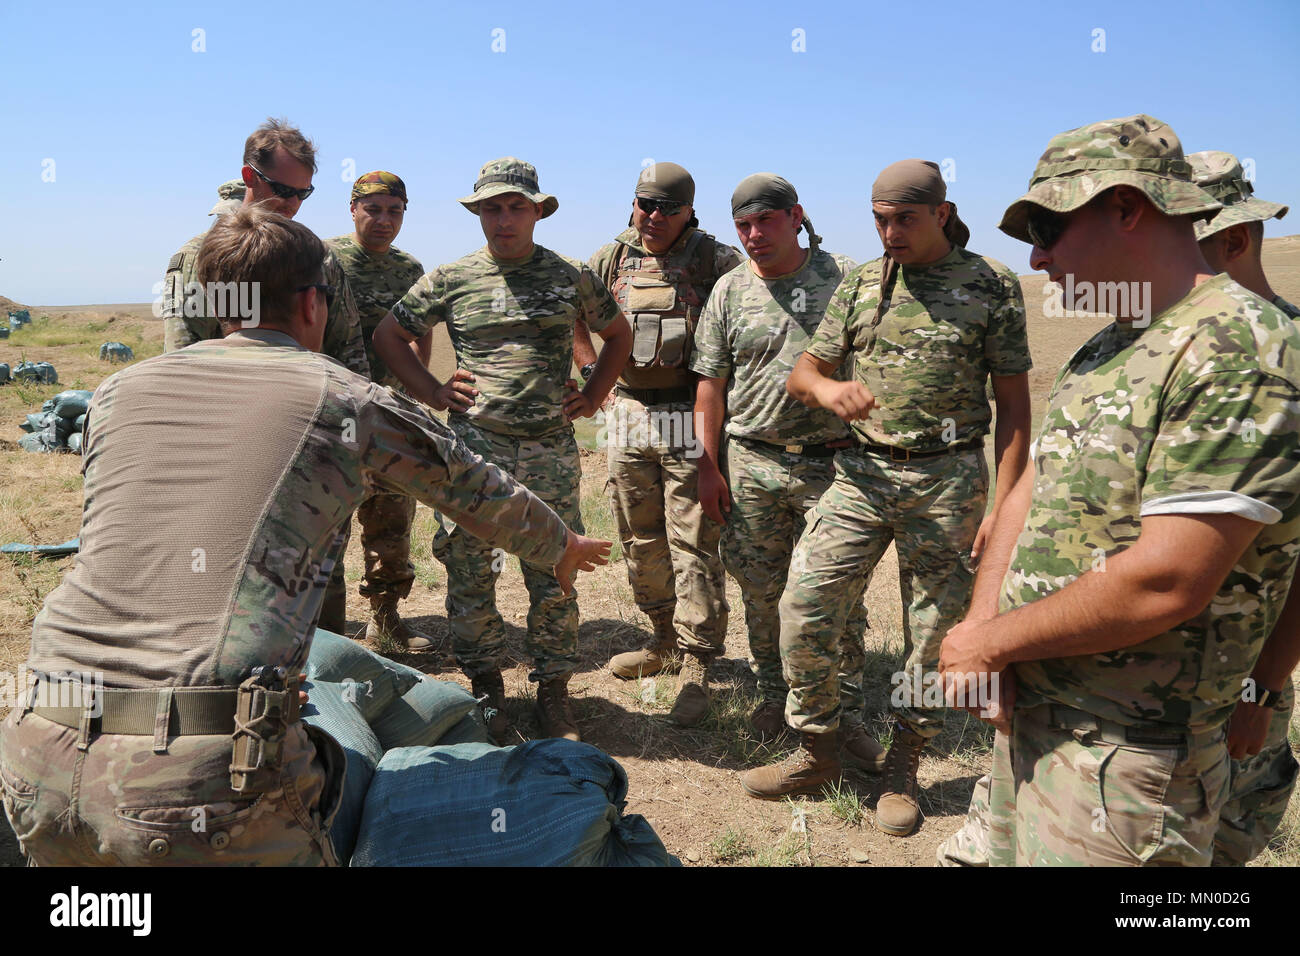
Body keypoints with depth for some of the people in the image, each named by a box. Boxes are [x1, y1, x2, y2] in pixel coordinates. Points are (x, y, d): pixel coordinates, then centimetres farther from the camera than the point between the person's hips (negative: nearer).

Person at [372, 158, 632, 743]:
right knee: (471, 575, 5)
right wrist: (432, 392, 4)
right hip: (474, 445, 0)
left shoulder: (571, 277, 8)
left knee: (554, 577, 4)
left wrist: (594, 396, 12)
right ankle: (485, 686, 23)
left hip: (550, 450, 0)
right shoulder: (450, 279, 6)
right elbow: (389, 335, 14)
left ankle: (553, 691, 19)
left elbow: (618, 333, 22)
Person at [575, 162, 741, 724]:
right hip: (628, 420, 5)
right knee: (640, 542, 13)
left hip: (691, 423, -4)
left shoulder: (715, 260, -4)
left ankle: (696, 666, 5)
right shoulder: (609, 261, 7)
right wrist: (593, 373, 11)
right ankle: (666, 641, 31)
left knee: (693, 547, -4)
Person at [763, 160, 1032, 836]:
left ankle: (901, 773, 25)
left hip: (948, 480, -2)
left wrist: (1002, 505, -8)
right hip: (862, 474, 3)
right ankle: (816, 751, 15)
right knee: (802, 611, -5)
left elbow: (1014, 404, -1)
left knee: (934, 634, 5)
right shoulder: (859, 284, 8)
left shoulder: (992, 286, 0)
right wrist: (827, 389, -17)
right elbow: (801, 374, 8)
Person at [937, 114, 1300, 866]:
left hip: (1121, 756, -8)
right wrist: (982, 623, -7)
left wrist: (993, 640, -15)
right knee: (1008, 851, 21)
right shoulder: (1104, 352, 11)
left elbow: (1166, 583, -26)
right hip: (1025, 714, 8)